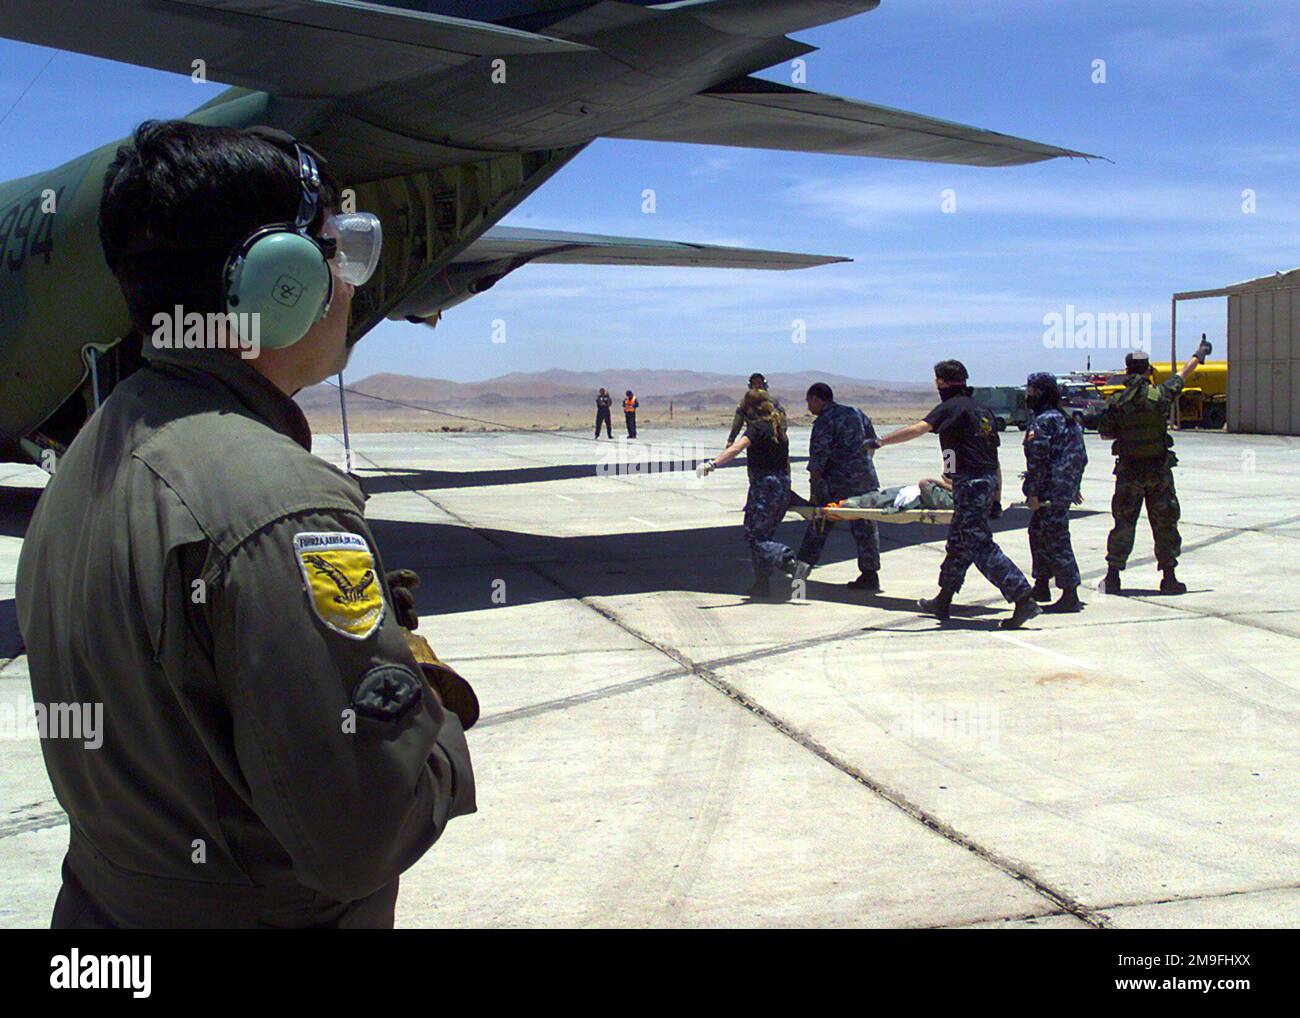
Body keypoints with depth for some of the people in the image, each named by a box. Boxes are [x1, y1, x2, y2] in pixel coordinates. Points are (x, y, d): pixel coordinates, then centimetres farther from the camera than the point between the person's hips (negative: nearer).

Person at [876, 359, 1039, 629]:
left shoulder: (951, 407, -8)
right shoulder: (982, 410, 17)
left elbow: (916, 429, -20)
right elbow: (994, 460, 17)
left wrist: (880, 442, -13)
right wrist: (996, 497, 20)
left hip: (970, 485, -9)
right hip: (988, 483, 9)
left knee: (982, 547, -8)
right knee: (958, 542, 17)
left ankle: (1024, 599, -14)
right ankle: (943, 602, 28)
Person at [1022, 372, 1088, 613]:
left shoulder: (1042, 422, -14)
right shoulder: (1064, 418, 15)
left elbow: (1038, 461, -18)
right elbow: (1080, 457, 21)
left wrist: (1033, 494, -16)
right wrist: (1074, 486, 28)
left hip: (1052, 491, -10)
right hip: (1066, 487, 10)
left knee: (1056, 539, -7)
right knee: (1037, 532, 21)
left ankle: (1070, 597, -6)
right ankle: (1041, 586, 29)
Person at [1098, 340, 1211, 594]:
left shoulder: (1117, 402, -8)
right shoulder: (1160, 395, -7)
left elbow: (1104, 432, -1)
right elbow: (1182, 376, 11)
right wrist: (1200, 354, 28)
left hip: (1128, 471, 0)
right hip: (1159, 471, 0)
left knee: (1124, 523, 7)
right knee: (1165, 523, 8)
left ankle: (1113, 576, 6)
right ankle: (1169, 578, 11)